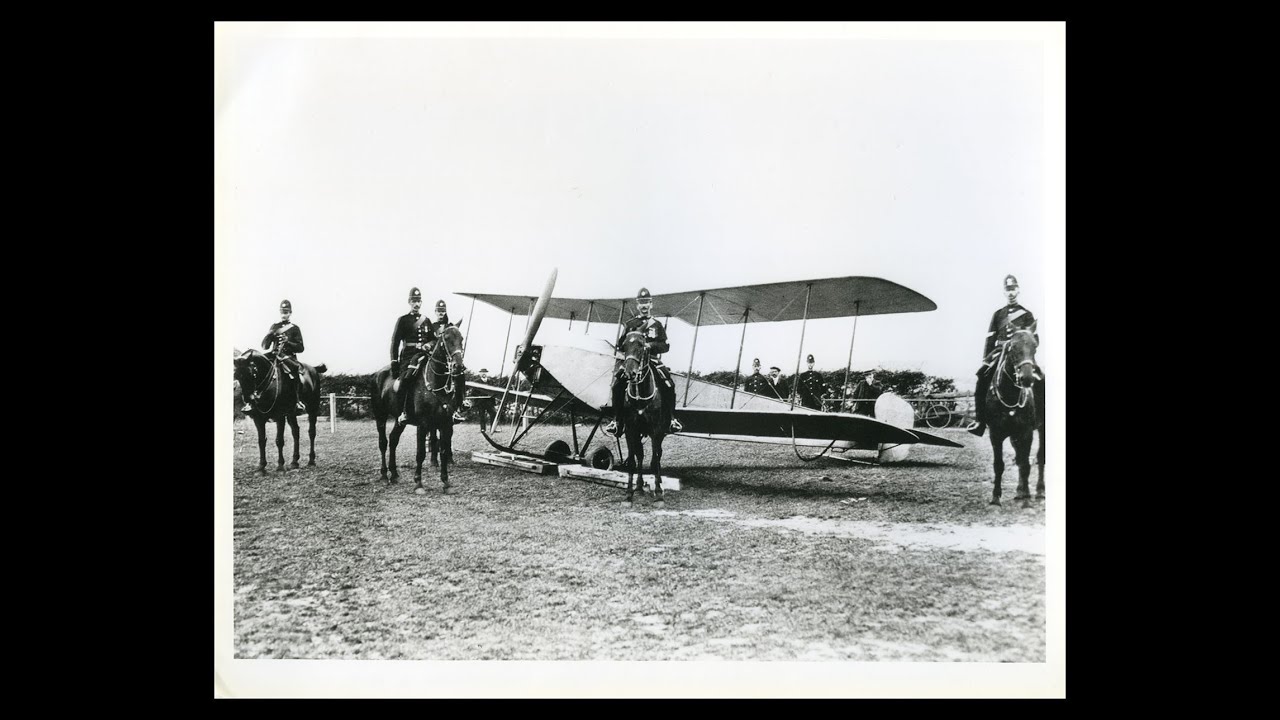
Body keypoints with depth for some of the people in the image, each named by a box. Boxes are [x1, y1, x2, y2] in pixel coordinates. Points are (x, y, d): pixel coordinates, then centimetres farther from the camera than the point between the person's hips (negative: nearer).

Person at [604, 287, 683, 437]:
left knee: (668, 385, -22)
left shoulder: (657, 324, 14)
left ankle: (672, 419, -10)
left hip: (652, 360, 0)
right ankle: (616, 420, -14)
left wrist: (651, 345, -12)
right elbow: (620, 345, 12)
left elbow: (666, 346, 7)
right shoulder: (630, 324, 15)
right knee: (618, 385, -23)